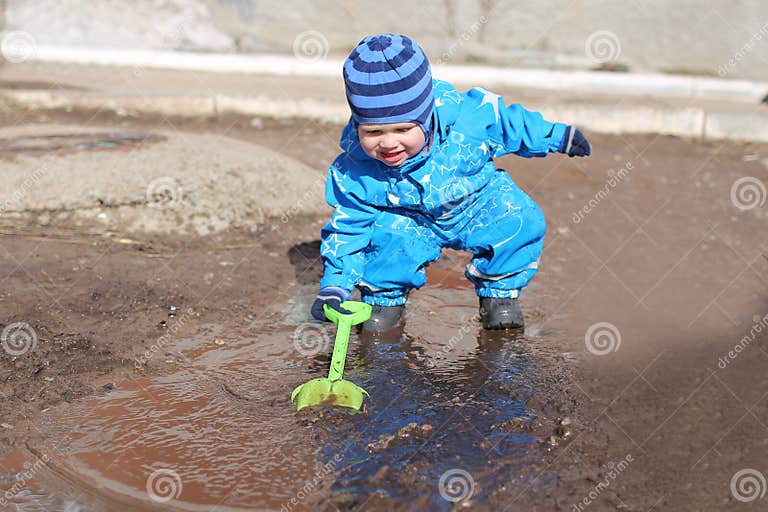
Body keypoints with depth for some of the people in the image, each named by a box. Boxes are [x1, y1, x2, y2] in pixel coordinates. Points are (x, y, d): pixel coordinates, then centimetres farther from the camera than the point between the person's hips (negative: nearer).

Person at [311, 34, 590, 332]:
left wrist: (555, 136, 4)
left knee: (521, 222, -23)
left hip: (477, 207, 1)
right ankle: (385, 296, 1)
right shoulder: (355, 172, -26)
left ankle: (498, 291, 4)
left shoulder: (466, 118, -31)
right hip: (412, 221, -1)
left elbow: (511, 123, -10)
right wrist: (335, 284, -20)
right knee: (389, 238, -31)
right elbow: (348, 224, -13)